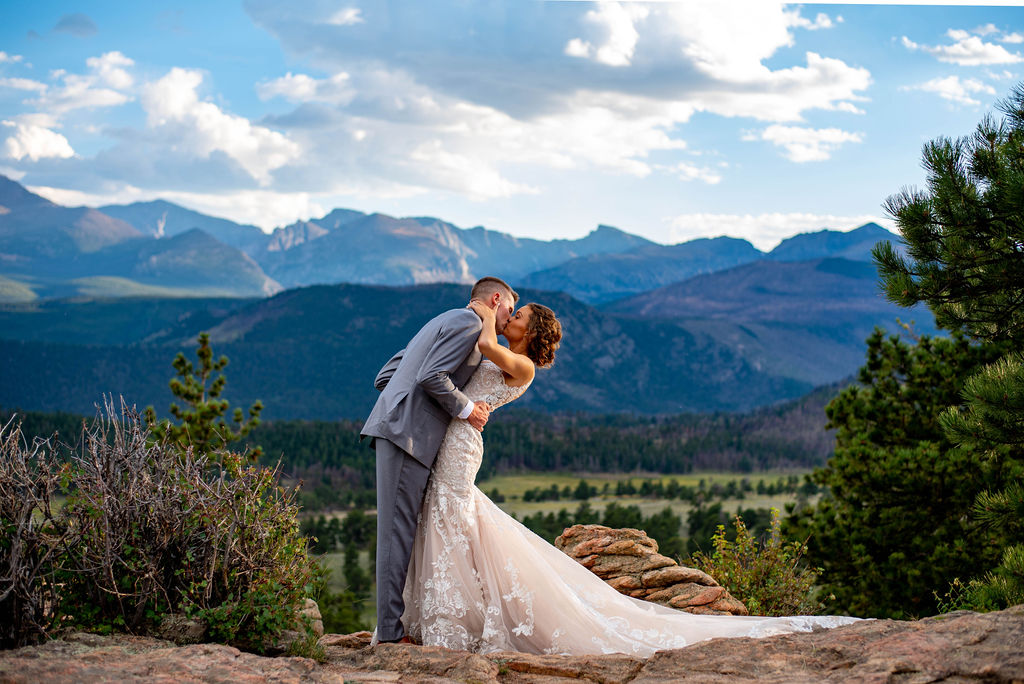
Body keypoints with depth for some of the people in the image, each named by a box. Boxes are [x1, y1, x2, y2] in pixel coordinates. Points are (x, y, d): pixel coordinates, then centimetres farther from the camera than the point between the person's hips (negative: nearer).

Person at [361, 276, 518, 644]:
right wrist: (467, 409, -6)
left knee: (402, 530, 9)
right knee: (398, 529, -10)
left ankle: (392, 624, 12)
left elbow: (385, 376, 25)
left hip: (397, 430, 10)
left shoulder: (443, 322, 28)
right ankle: (391, 631, -9)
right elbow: (431, 377, -17)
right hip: (407, 433, -10)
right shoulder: (468, 322, -2)